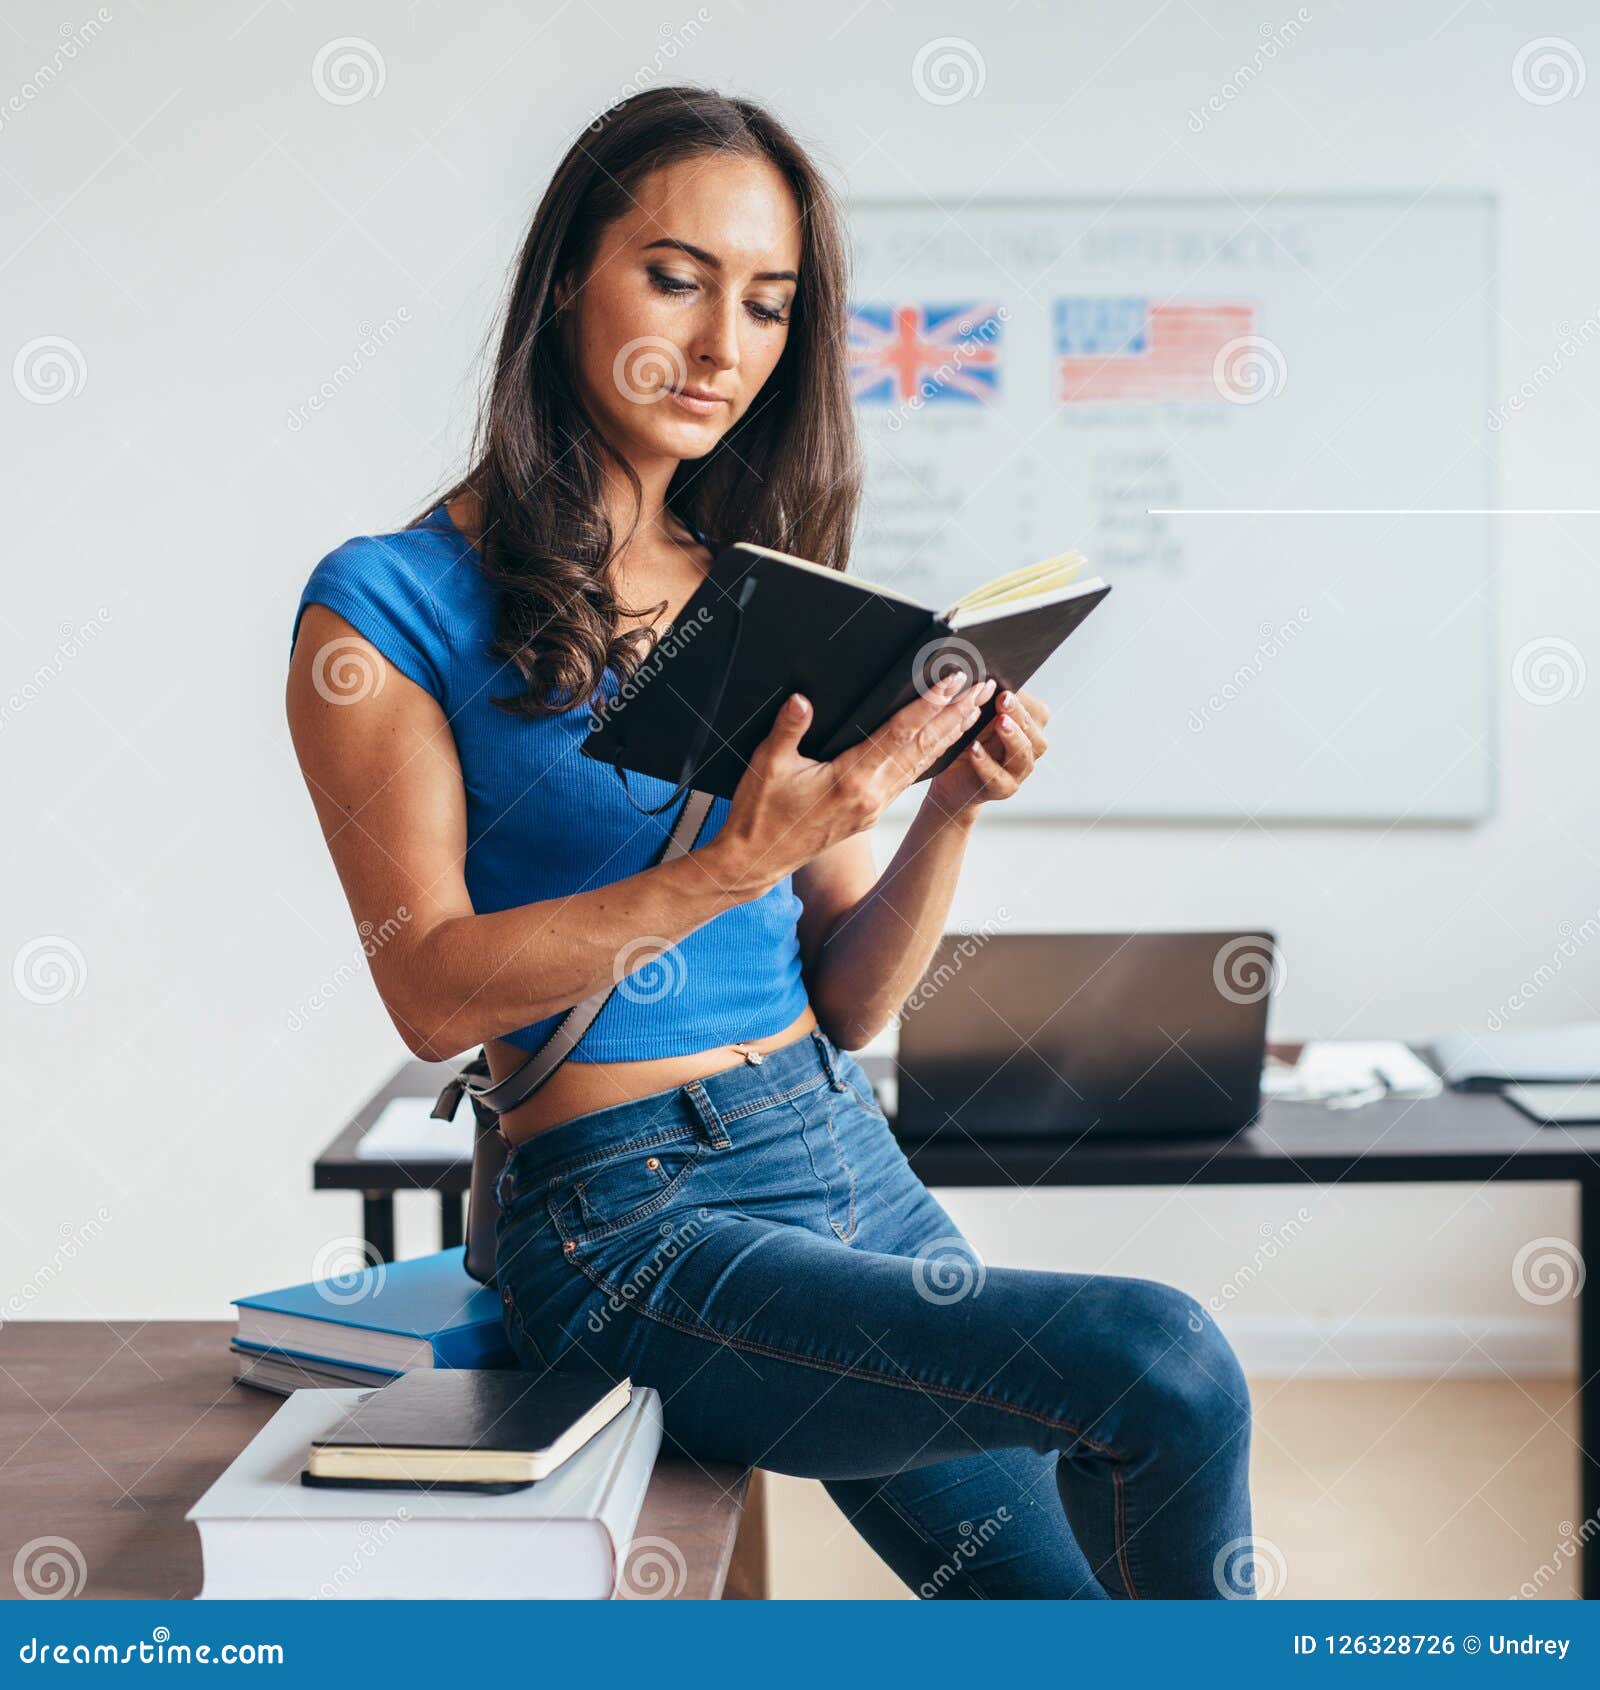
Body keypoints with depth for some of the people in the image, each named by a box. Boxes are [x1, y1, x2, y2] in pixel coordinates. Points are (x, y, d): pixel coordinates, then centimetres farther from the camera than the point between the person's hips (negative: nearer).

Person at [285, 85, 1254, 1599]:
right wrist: (731, 866, -24)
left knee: (1066, 1600, 4)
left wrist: (951, 809, -8)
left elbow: (850, 1000, 10)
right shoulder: (389, 607, -3)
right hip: (633, 1216, -6)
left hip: (855, 1161, 6)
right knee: (1164, 1365, -20)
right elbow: (433, 990, -13)